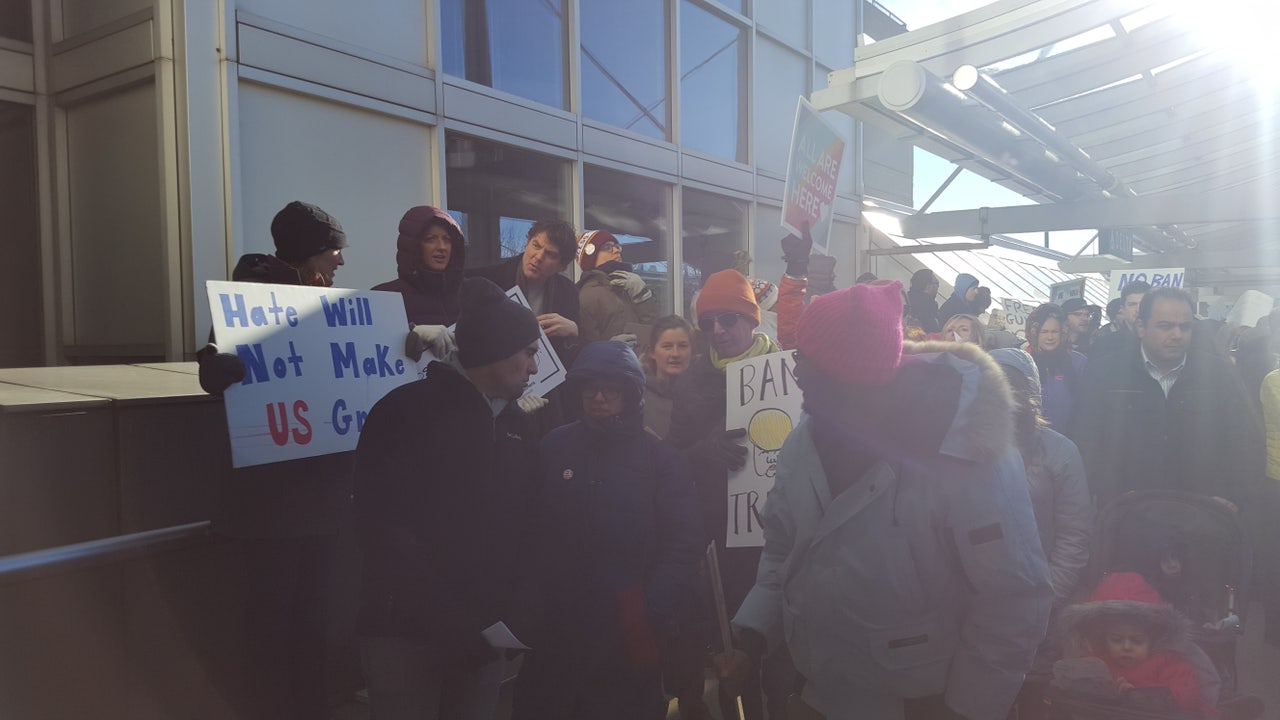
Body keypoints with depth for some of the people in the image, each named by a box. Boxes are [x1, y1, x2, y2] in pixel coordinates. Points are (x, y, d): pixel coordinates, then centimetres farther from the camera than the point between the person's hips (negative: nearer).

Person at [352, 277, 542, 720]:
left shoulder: (518, 425, 10)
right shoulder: (406, 412, -9)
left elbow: (521, 523, 10)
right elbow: (379, 528, -14)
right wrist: (442, 615, -17)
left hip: (483, 631, 5)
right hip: (407, 630, -5)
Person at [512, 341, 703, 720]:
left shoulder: (661, 458, 1)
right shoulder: (553, 447, 3)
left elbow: (682, 545, -2)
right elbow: (531, 531, 4)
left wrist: (652, 613, -12)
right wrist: (533, 604, -5)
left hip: (630, 637, -1)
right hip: (554, 634, 1)